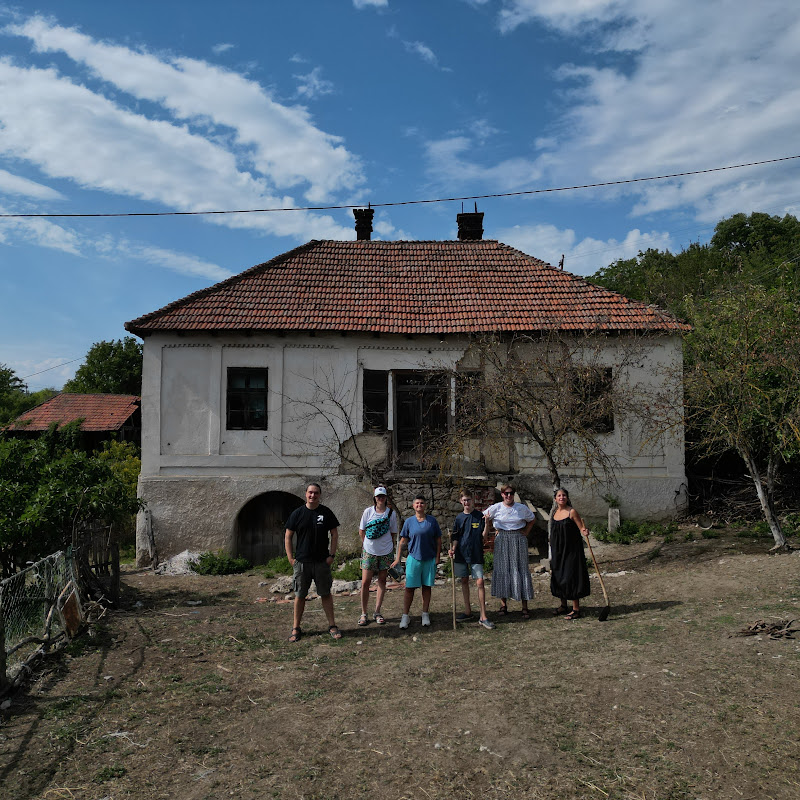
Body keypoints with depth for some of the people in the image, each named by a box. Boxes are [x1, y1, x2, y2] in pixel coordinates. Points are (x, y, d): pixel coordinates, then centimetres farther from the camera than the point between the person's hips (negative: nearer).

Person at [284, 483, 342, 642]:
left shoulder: (326, 512, 1)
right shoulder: (297, 513, 0)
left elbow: (334, 534, 6)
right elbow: (288, 536, 5)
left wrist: (332, 555, -2)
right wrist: (290, 558, -2)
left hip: (322, 562, 0)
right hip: (301, 562, 0)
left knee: (326, 594, 6)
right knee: (300, 595, 6)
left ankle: (332, 625, 17)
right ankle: (296, 628, 17)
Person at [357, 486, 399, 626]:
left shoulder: (391, 513, 0)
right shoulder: (368, 511, -3)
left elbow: (393, 533, 7)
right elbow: (361, 531, 5)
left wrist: (389, 545, 1)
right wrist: (367, 544, 5)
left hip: (385, 551, 1)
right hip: (369, 551, -1)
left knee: (382, 581, 7)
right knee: (365, 582, -3)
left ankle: (377, 612, 17)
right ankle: (363, 613, 9)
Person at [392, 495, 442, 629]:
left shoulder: (432, 520, 2)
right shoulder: (409, 521, 2)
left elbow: (438, 540, 6)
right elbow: (402, 541, 6)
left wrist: (437, 557, 0)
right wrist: (398, 558, 3)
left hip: (429, 559, 1)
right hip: (414, 558, -1)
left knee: (427, 587, 9)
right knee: (410, 587, -1)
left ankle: (425, 614, 21)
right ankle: (405, 616, 8)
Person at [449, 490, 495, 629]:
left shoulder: (479, 516, -1)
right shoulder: (459, 518, 7)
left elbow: (484, 535, -3)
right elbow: (456, 537, 10)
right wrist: (453, 549, -6)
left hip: (476, 554, -3)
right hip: (461, 554, 3)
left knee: (480, 582, -8)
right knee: (464, 581, 11)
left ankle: (483, 616, -4)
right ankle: (467, 611, 25)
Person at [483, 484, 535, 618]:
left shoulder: (522, 508, 2)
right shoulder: (496, 508, 1)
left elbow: (531, 521, 17)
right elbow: (486, 518, 14)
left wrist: (525, 533, 5)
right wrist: (496, 529, 5)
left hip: (518, 541, 0)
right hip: (502, 541, 1)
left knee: (520, 569, -2)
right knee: (502, 569, 0)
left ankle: (525, 607, 2)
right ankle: (503, 604, 7)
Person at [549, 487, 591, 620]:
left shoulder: (572, 512, -9)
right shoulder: (555, 513, 9)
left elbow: (582, 528, -10)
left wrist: (585, 532, -34)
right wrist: (551, 553, 17)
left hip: (571, 550, -6)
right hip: (557, 551, 6)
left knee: (571, 577, -4)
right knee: (557, 577, 11)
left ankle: (576, 608, 6)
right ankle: (563, 605, 27)